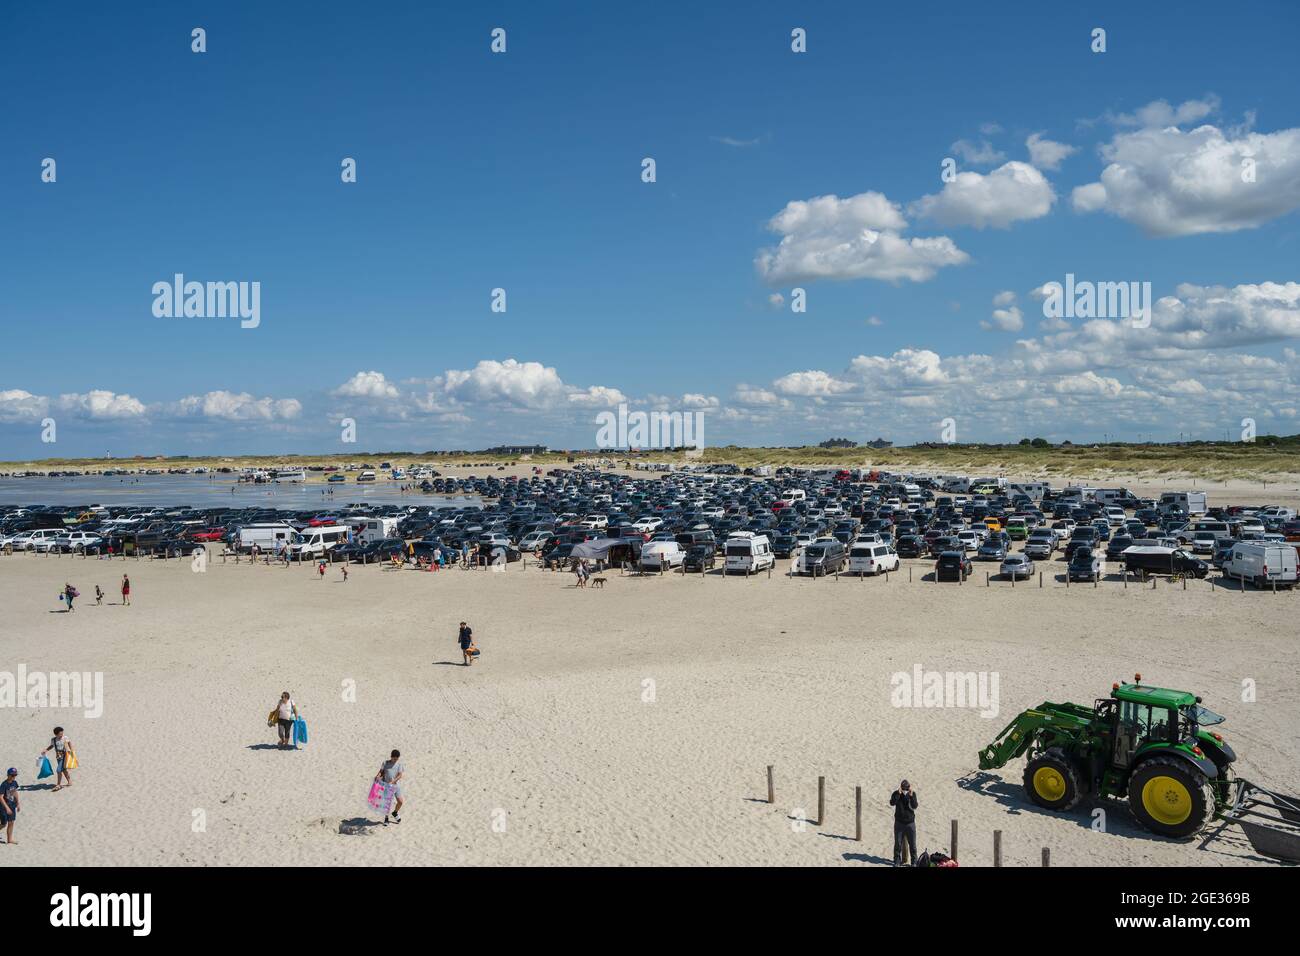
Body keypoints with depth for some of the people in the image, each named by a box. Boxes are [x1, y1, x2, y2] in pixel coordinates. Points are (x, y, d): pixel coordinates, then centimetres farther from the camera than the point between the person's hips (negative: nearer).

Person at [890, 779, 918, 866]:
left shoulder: (913, 793, -6)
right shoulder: (896, 794, -7)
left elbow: (915, 806, -17)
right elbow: (892, 803, -24)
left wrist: (911, 795, -30)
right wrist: (898, 793, -32)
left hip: (910, 822, 0)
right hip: (899, 822, 0)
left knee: (912, 844, 6)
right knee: (897, 843, 6)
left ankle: (914, 861, 19)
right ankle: (897, 861, 18)